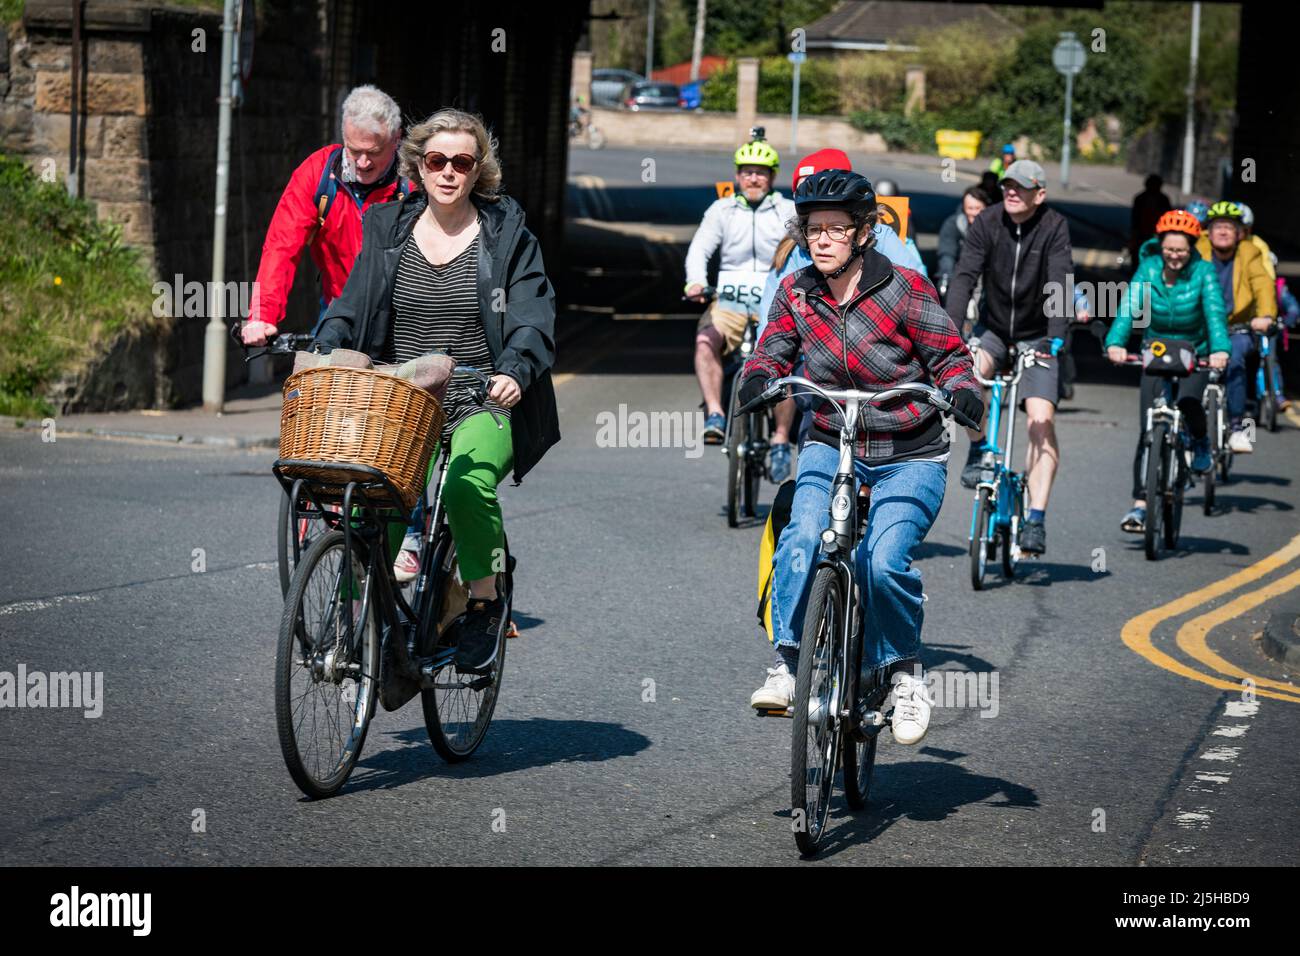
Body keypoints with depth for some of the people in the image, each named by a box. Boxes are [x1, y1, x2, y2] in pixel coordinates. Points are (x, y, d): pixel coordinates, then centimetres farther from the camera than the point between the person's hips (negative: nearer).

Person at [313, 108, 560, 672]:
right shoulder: (387, 229, 13)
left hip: (483, 404, -3)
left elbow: (533, 317, -4)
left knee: (467, 486, -32)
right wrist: (324, 354, -8)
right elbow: (351, 306, 11)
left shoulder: (507, 234, 5)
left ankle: (484, 603, -8)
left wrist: (514, 372, -23)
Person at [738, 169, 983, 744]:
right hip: (831, 447, 3)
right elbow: (773, 351, 5)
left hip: (908, 458, -3)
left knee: (886, 560, -24)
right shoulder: (797, 293, 0)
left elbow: (949, 355, -5)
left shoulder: (904, 289, -10)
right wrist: (759, 377, -19)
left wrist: (961, 389, -26)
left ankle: (902, 672, 1)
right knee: (803, 539, -27)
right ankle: (787, 664, -17)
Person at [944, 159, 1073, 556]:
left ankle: (1036, 519, -14)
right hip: (995, 327, 2)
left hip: (1037, 336, -2)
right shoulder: (987, 222, -10)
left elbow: (1060, 283, -25)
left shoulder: (1054, 227, -15)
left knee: (1041, 422, -15)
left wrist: (1056, 337, -39)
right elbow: (964, 277, -18)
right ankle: (979, 449, -5)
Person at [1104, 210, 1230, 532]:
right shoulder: (1148, 269, -10)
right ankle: (1140, 503, -2)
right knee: (1148, 430, -6)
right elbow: (1129, 306, -23)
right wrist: (1116, 343, -40)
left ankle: (1201, 444, 4)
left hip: (1195, 357, -2)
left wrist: (1220, 349, -44)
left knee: (1188, 403, -30)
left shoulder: (1203, 272, -13)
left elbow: (1215, 312, -26)